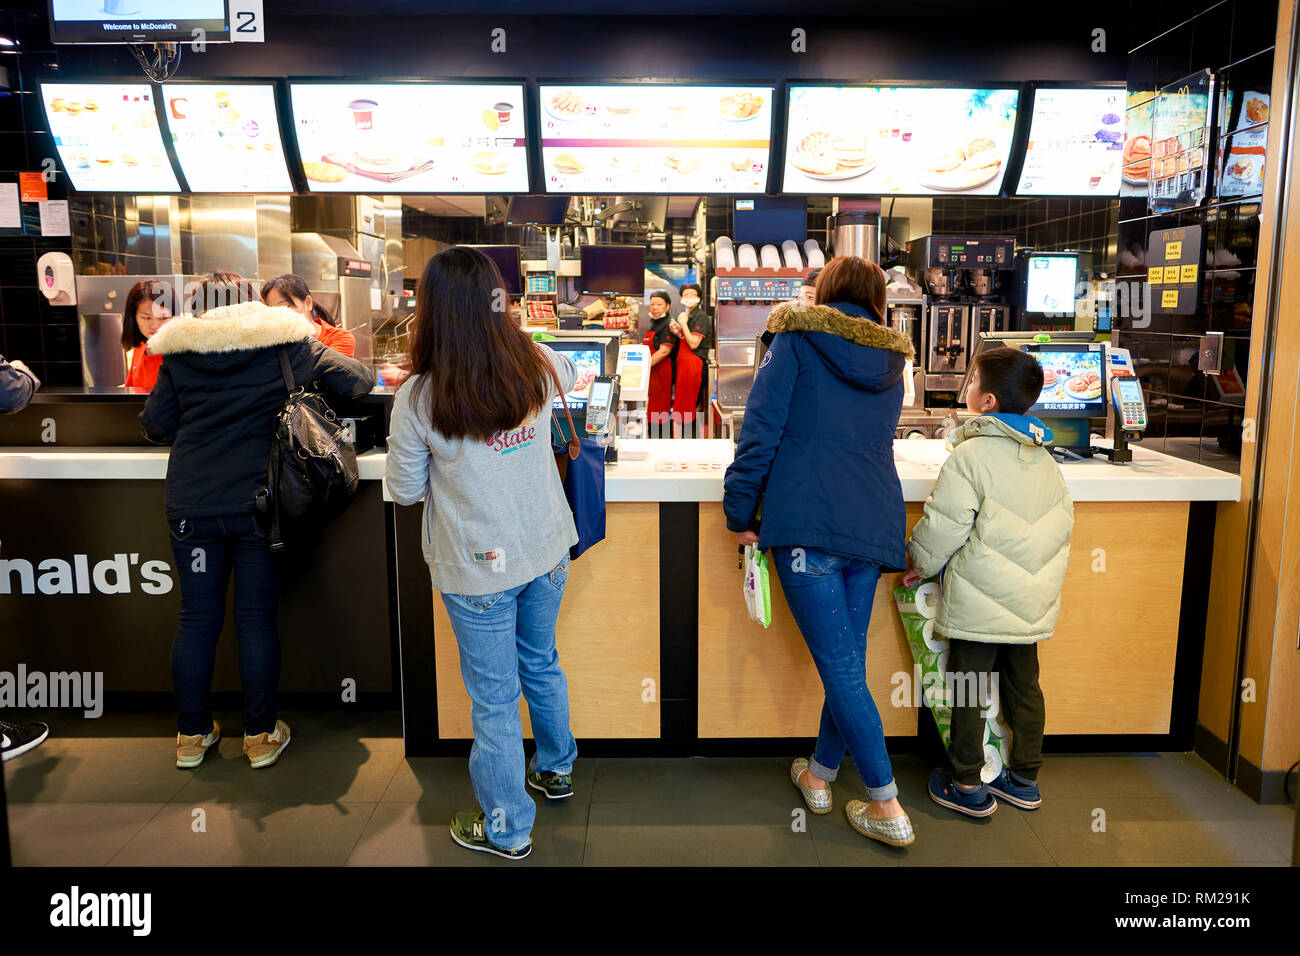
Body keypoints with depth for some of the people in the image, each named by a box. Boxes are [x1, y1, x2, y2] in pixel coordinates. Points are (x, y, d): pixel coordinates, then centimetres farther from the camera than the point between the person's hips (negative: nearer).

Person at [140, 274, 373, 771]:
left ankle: (192, 735, 24)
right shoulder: (288, 344, 2)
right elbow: (356, 380, 3)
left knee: (197, 618, 11)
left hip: (192, 502, 2)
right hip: (261, 499, -1)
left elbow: (156, 426, 9)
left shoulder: (179, 352, 6)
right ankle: (261, 735, 17)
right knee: (257, 618, 6)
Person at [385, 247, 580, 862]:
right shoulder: (536, 364, -8)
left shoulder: (418, 399, -19)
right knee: (541, 662, 27)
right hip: (547, 550, 5)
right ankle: (556, 769, 49)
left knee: (494, 697, 11)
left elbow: (404, 491, -7)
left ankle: (507, 829, 29)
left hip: (478, 569, -4)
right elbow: (571, 372, 19)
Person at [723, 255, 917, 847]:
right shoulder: (891, 361, 18)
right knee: (846, 659, 15)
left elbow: (761, 430, -5)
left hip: (807, 521, -6)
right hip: (873, 524, 6)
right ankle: (819, 773, 31)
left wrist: (741, 511, 1)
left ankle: (887, 808, 2)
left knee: (841, 665, -2)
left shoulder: (797, 339, 3)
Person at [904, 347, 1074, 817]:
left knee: (968, 688, 5)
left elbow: (945, 525, -17)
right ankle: (1025, 779, 30)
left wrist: (921, 564, 0)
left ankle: (968, 786, 16)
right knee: (1023, 685, 17)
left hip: (980, 601, -7)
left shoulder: (970, 455, -15)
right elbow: (1064, 521, 14)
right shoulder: (1045, 458, 8)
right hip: (1032, 599, 7)